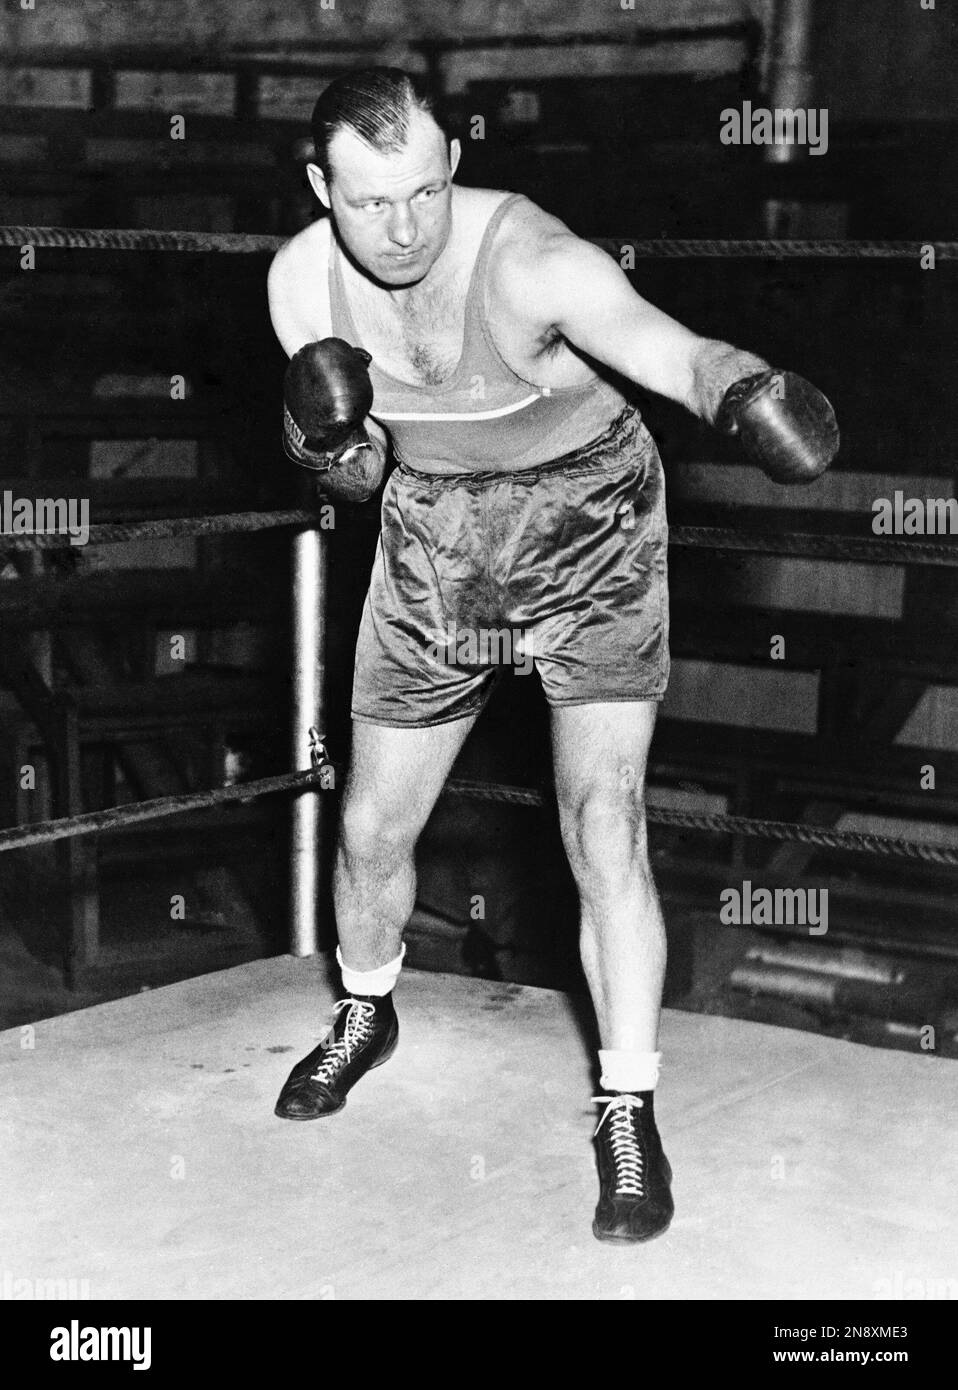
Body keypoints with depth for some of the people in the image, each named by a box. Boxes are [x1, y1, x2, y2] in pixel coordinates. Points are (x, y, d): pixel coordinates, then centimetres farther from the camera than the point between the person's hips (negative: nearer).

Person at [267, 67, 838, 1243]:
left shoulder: (528, 259, -31)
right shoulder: (302, 279, -13)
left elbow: (676, 354, -50)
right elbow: (346, 478, -1)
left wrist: (748, 390, -73)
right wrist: (321, 432, -25)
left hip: (591, 532, -4)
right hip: (435, 537, 5)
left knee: (605, 828, -16)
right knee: (372, 829, 13)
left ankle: (629, 1116, 1)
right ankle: (365, 1017, 43)